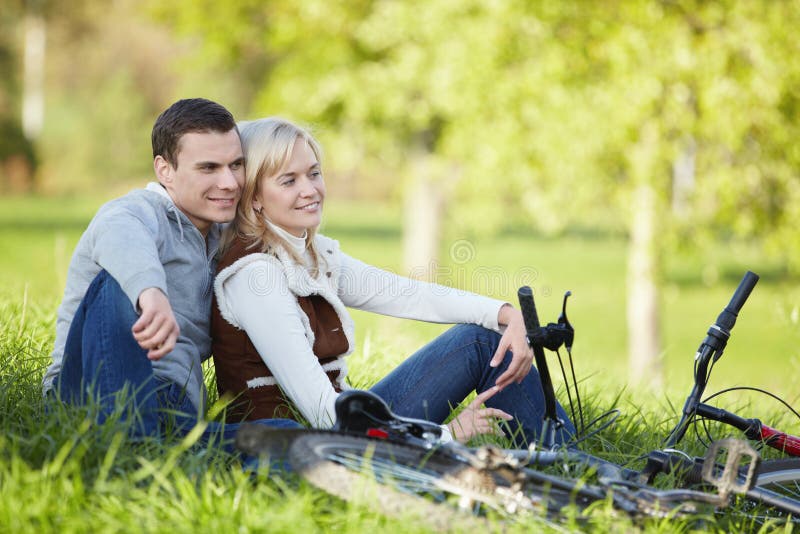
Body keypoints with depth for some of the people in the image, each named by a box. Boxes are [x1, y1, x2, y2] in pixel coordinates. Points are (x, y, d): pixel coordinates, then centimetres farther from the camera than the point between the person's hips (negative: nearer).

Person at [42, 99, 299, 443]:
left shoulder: (224, 240, 22)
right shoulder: (139, 212, -4)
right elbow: (121, 237, -32)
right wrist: (150, 291, -55)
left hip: (177, 411, 5)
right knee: (117, 282, -35)